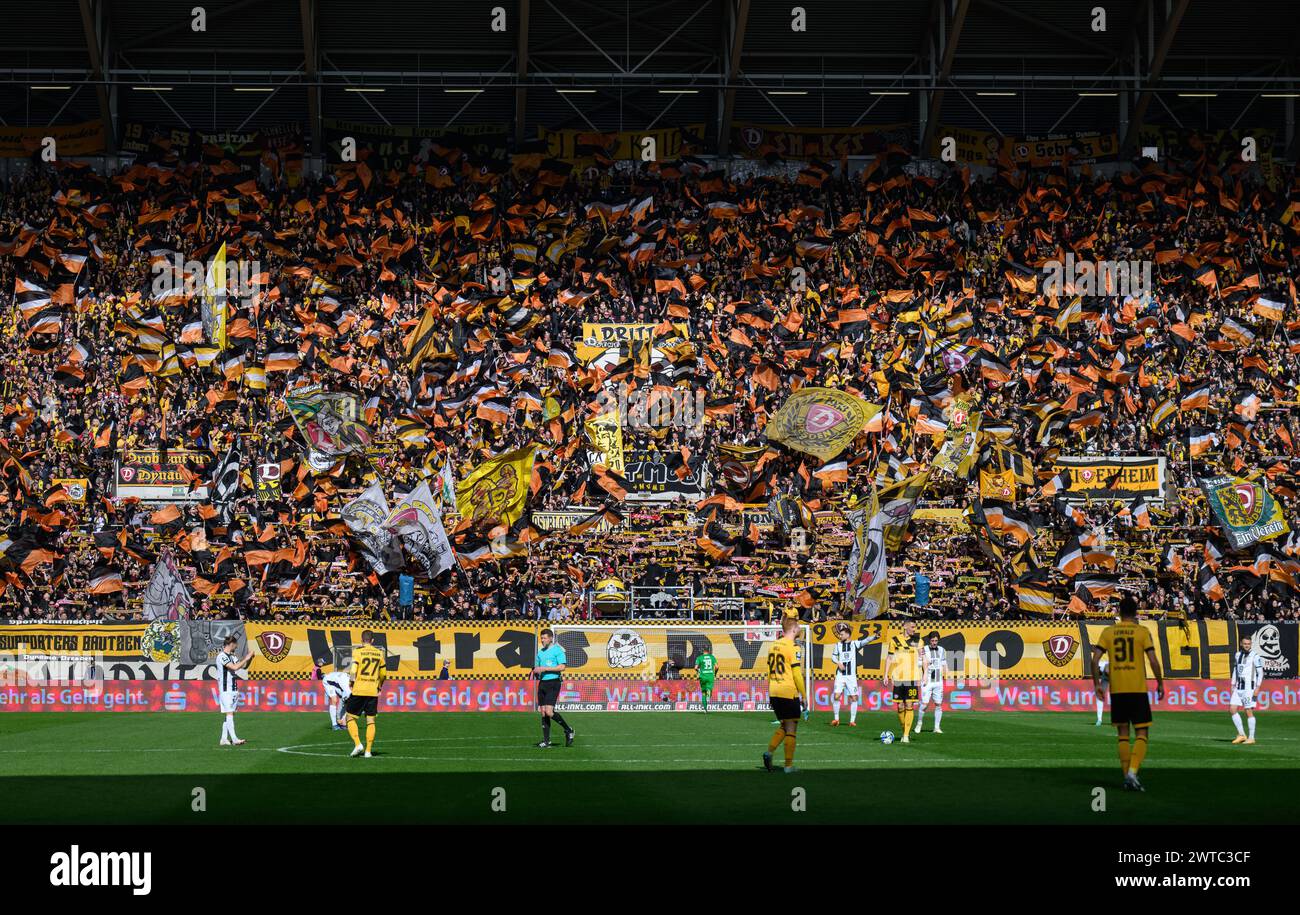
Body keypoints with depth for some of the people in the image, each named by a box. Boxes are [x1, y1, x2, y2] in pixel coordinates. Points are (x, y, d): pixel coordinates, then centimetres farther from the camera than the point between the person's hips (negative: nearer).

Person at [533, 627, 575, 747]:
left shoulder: (558, 650, -6)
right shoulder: (540, 652, 16)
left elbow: (562, 667, -15)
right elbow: (537, 667, 25)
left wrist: (544, 669, -16)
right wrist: (536, 671, 1)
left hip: (553, 682, -7)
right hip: (542, 683, 7)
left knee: (549, 711, -16)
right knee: (543, 712, 3)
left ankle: (568, 730, 3)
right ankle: (546, 741, 7)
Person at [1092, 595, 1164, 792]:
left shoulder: (1108, 632, 5)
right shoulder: (1142, 632, -2)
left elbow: (1095, 659, -1)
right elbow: (1153, 660, -7)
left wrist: (1096, 683, 8)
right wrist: (1160, 683, 4)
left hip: (1116, 690, 3)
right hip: (1138, 689, -3)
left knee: (1123, 734, 12)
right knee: (1141, 734, 1)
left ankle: (1127, 777, 10)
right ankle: (1132, 773, -17)